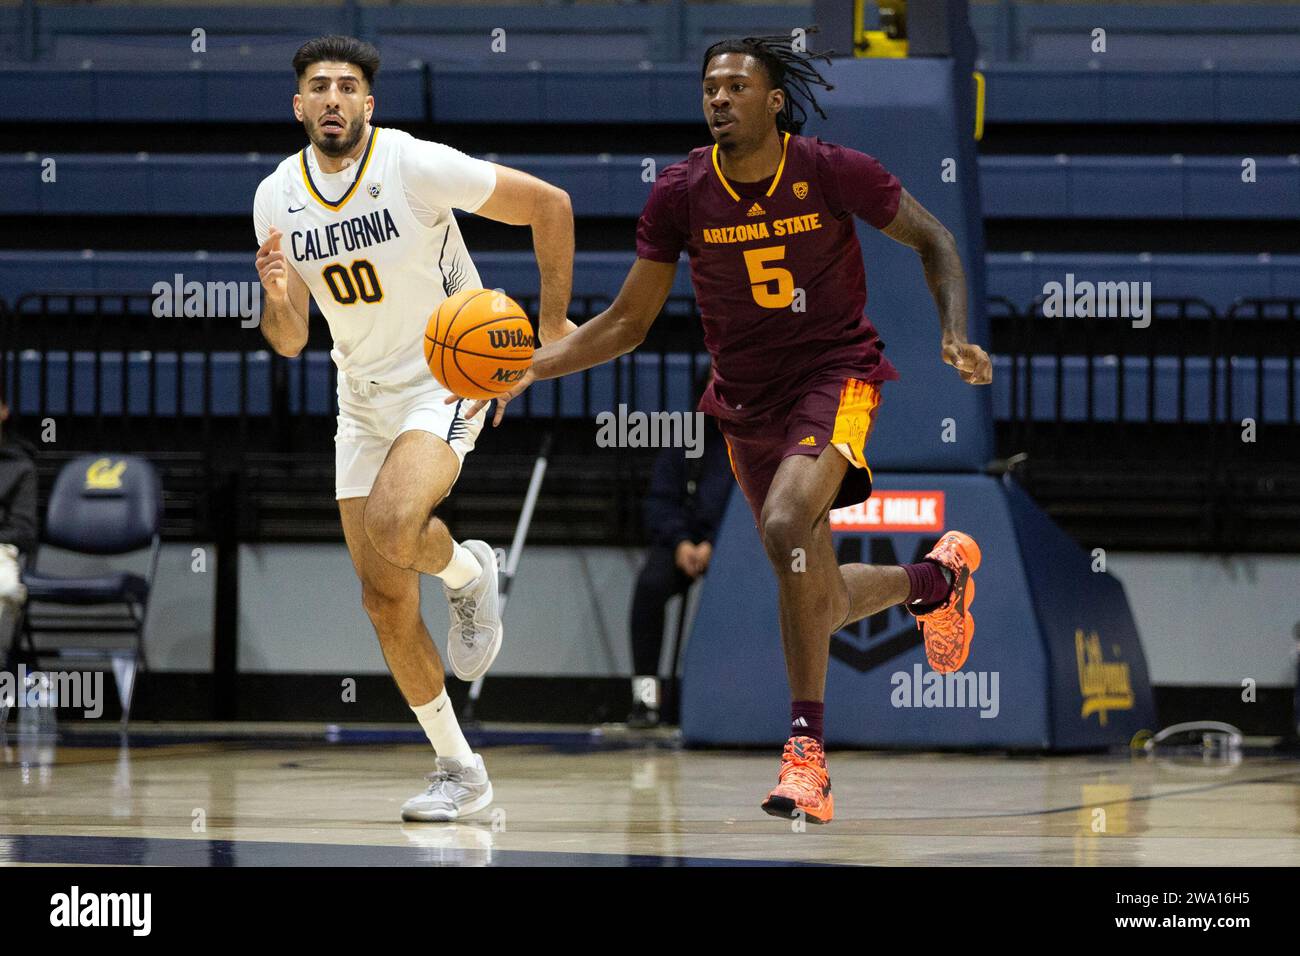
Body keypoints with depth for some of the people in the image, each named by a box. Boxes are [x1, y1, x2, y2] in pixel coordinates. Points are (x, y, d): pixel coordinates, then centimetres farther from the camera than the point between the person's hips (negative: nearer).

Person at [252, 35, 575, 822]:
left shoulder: (416, 167, -19)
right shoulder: (277, 197, -3)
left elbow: (549, 204, -10)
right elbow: (290, 342, 3)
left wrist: (554, 322, -6)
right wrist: (278, 296, -20)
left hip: (448, 380, -6)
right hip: (364, 397, 6)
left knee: (393, 525, -33)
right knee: (386, 604, 3)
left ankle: (469, 573, 2)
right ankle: (460, 772, 17)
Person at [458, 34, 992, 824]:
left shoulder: (834, 173, -15)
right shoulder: (682, 194, -8)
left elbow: (933, 241, 1)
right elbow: (627, 323, 0)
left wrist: (956, 337, -14)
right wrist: (532, 368, -15)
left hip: (836, 376, -5)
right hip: (746, 399, 5)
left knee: (787, 525, -33)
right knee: (818, 604, 12)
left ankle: (807, 744, -27)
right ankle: (941, 575, 46)